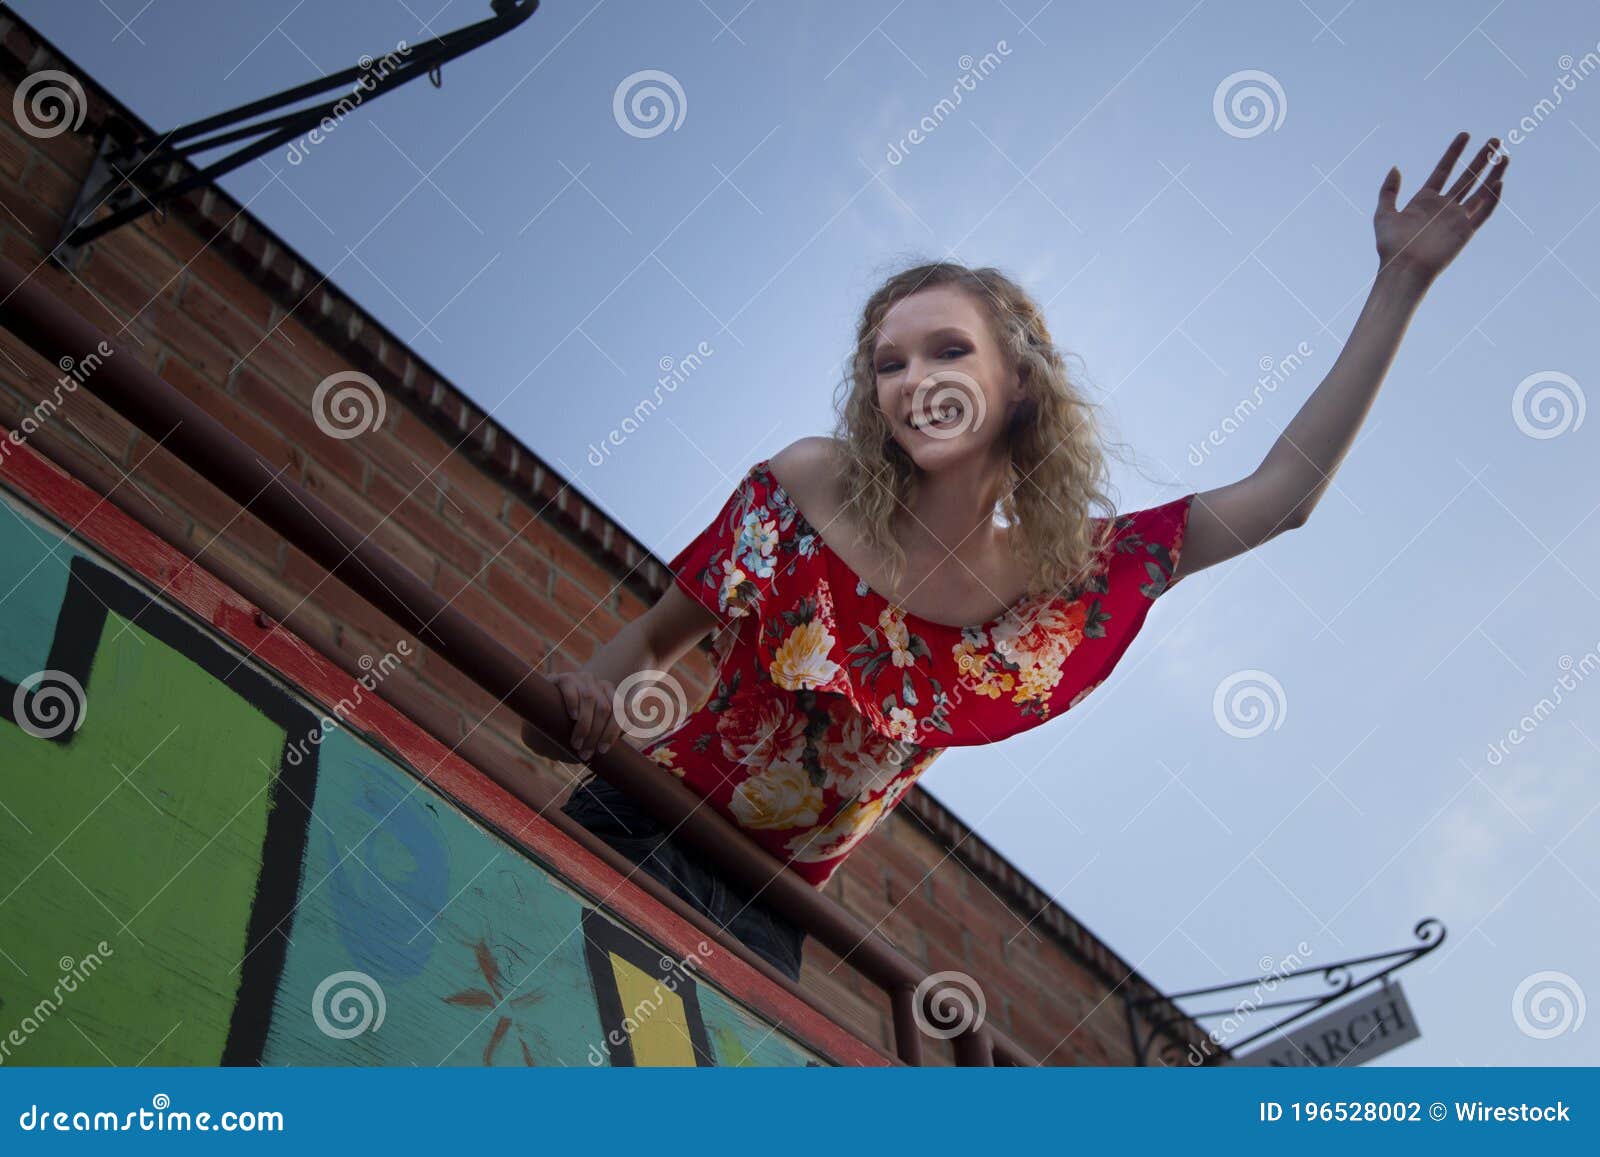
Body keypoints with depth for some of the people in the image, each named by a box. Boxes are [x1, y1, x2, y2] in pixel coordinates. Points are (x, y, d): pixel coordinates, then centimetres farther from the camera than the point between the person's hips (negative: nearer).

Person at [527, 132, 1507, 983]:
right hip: (633, 837, -1)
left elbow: (1283, 493, -2)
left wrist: (1402, 281, 1)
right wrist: (588, 695, -22)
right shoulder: (808, 485, -9)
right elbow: (660, 636, 1)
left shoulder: (1072, 575, -3)